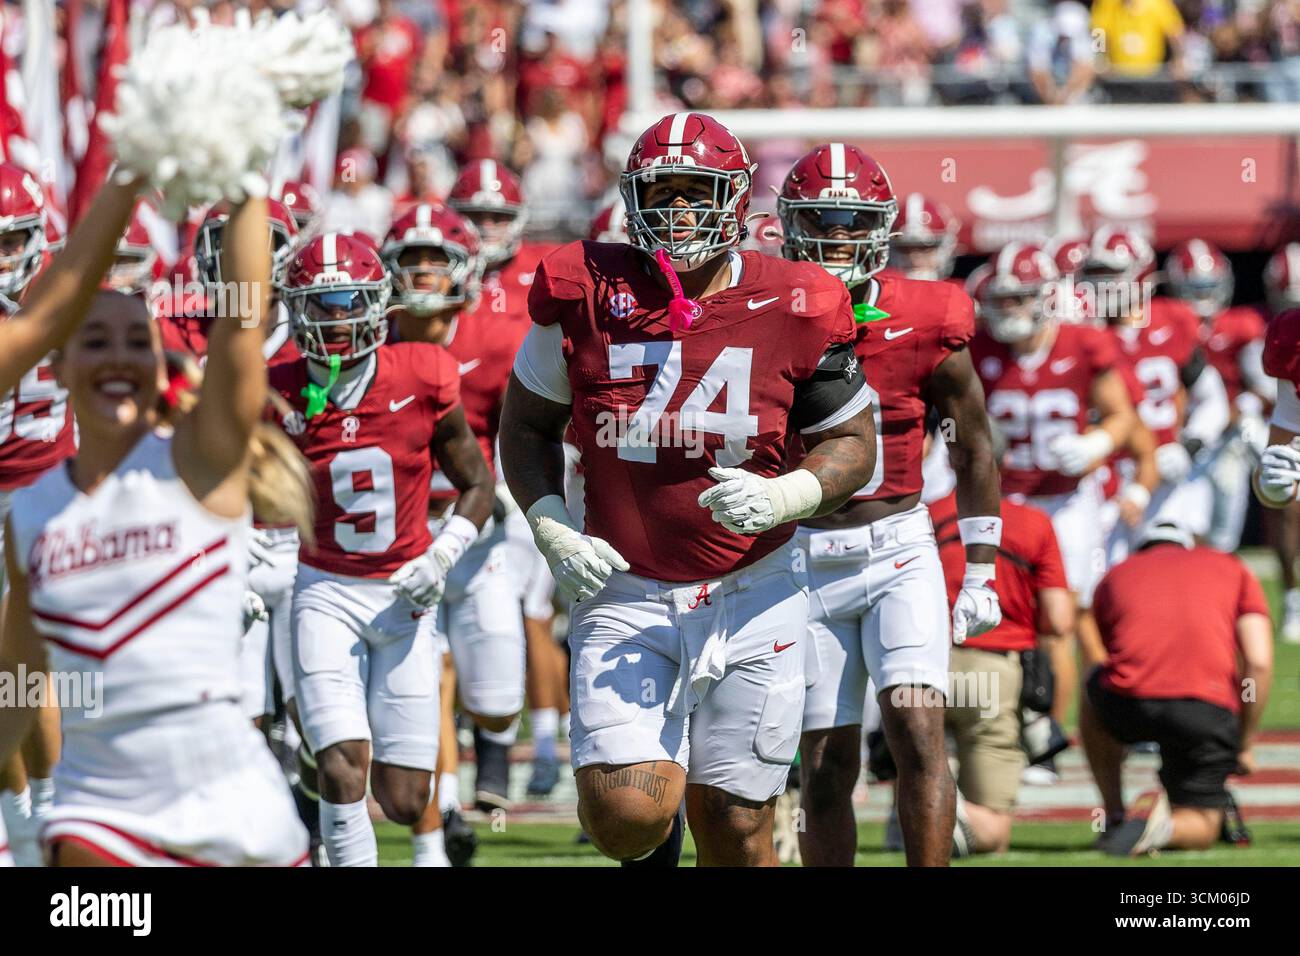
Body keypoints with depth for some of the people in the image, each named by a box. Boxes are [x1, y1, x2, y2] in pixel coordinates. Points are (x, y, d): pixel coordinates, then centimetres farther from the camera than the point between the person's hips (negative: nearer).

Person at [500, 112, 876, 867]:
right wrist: (552, 531, -7)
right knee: (626, 818, -14)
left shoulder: (790, 310, -7)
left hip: (750, 600, 0)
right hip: (625, 597, 0)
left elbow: (852, 442, 4)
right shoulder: (586, 294, -5)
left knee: (736, 833, 1)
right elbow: (528, 424, 9)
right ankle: (657, 836, 23)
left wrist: (784, 498, -17)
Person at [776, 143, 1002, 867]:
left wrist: (981, 574, 7)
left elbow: (975, 451, 8)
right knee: (827, 766, 3)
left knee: (918, 732, -17)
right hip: (802, 559, 1)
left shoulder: (926, 325, -4)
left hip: (899, 550, -1)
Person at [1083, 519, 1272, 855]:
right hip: (1209, 710, -1)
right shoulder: (1232, 569, 23)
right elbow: (1259, 663, 9)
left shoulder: (1115, 577, 27)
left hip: (1129, 702, 1)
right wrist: (1245, 747, 17)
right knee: (1201, 828, 18)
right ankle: (1161, 826, -18)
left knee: (1092, 698, 38)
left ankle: (1114, 815, 25)